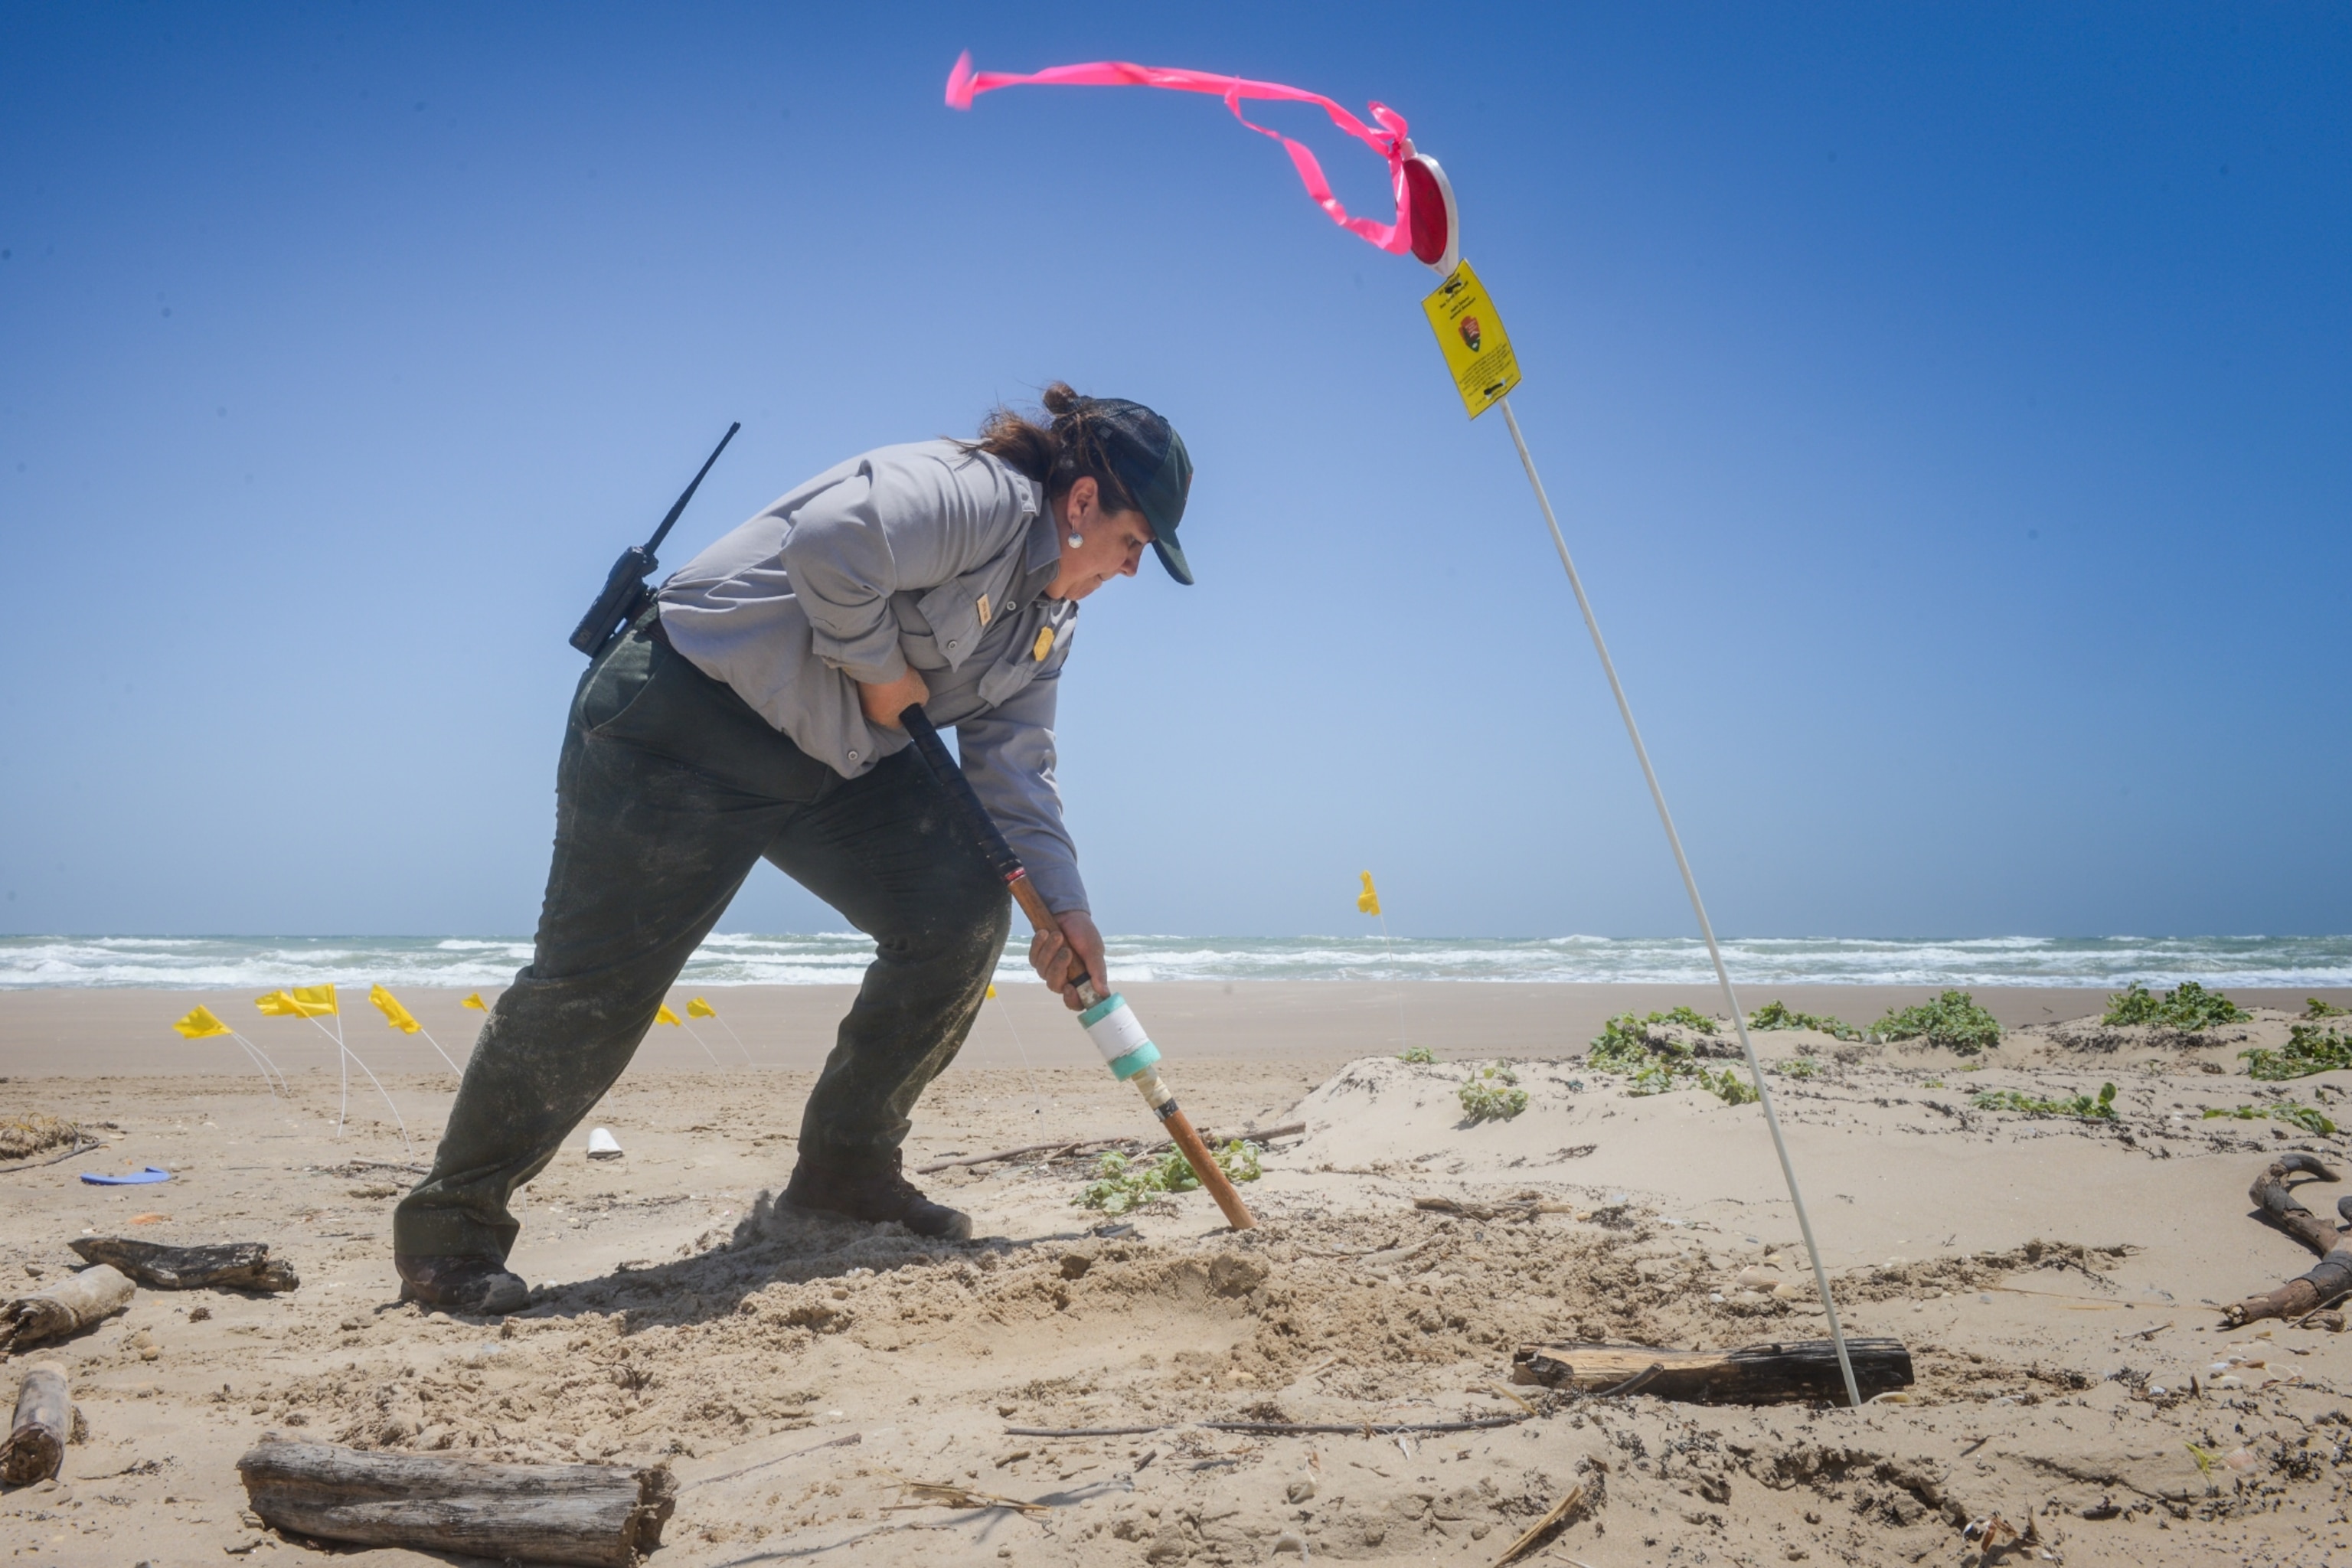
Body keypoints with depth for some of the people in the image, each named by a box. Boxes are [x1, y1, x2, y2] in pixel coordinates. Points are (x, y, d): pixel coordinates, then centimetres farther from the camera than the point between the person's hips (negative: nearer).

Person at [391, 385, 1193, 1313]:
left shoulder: (1047, 619, 11)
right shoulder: (974, 496, -19)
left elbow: (1014, 769, 8)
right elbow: (829, 546, -37)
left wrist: (1061, 903, -2)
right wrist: (883, 668, -20)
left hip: (835, 760, 9)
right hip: (685, 725, -9)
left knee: (964, 911, -2)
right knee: (595, 983, -8)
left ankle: (846, 1168, 11)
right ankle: (451, 1223, 10)